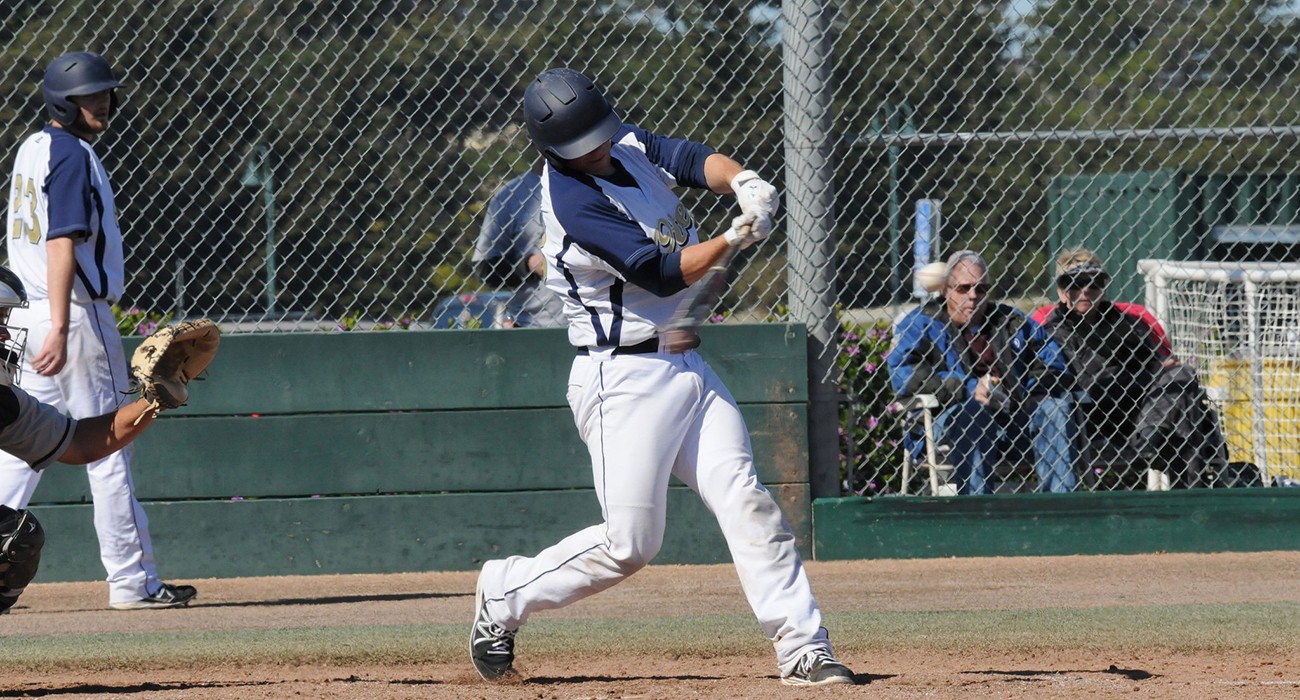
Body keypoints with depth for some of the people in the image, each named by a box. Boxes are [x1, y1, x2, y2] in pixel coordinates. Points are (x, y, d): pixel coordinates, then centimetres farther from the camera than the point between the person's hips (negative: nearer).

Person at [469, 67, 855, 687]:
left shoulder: (628, 143, 6)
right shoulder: (572, 202, -19)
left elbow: (694, 160, -5)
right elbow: (663, 273, -22)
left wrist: (741, 181, -26)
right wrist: (735, 238, -31)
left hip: (686, 367, 8)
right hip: (624, 379, -8)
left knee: (746, 501, -5)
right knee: (630, 543, -5)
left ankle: (803, 647, -7)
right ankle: (505, 594, 16)